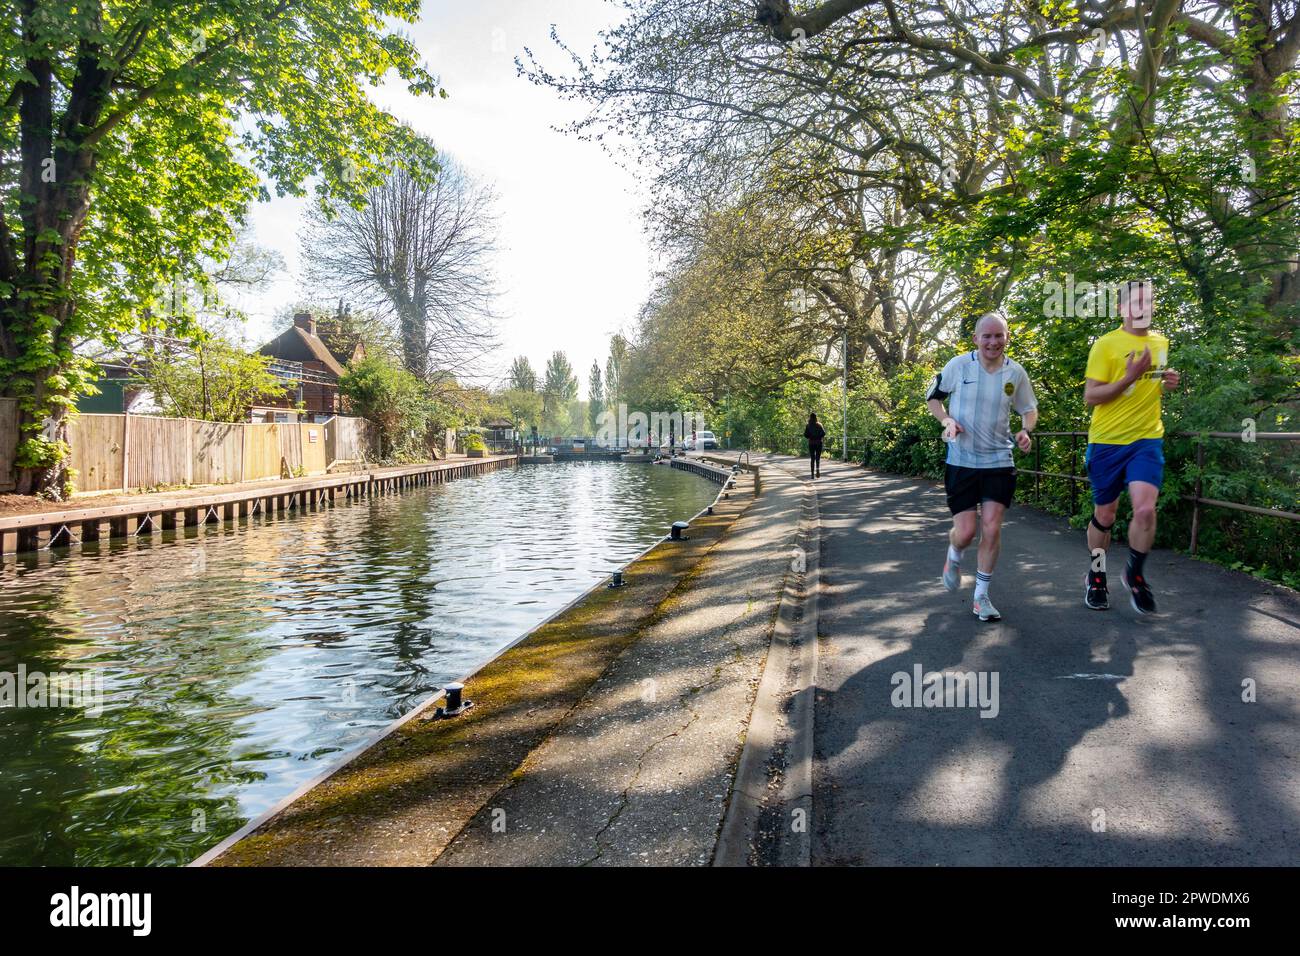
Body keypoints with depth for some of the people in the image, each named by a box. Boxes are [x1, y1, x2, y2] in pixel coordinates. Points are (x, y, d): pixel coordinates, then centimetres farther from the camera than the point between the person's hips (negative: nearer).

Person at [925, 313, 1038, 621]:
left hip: (999, 461, 2)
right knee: (965, 532, -3)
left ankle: (981, 597, 11)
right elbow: (933, 398, 7)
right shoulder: (958, 365, -6)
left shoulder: (1016, 373, 0)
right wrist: (947, 420, -12)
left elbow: (1029, 409, 15)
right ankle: (954, 556, 36)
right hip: (961, 461, -1)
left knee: (992, 528, -5)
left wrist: (1026, 430, -6)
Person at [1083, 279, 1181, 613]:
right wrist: (1130, 376, -22)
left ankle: (1135, 574, 7)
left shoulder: (1161, 342, 10)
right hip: (1107, 441, -3)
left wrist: (1168, 384, 4)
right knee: (1104, 515, 8)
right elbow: (1090, 396, -12)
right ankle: (1096, 577, 30)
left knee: (1145, 508, -16)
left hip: (1147, 439, 3)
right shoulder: (1106, 344, -7)